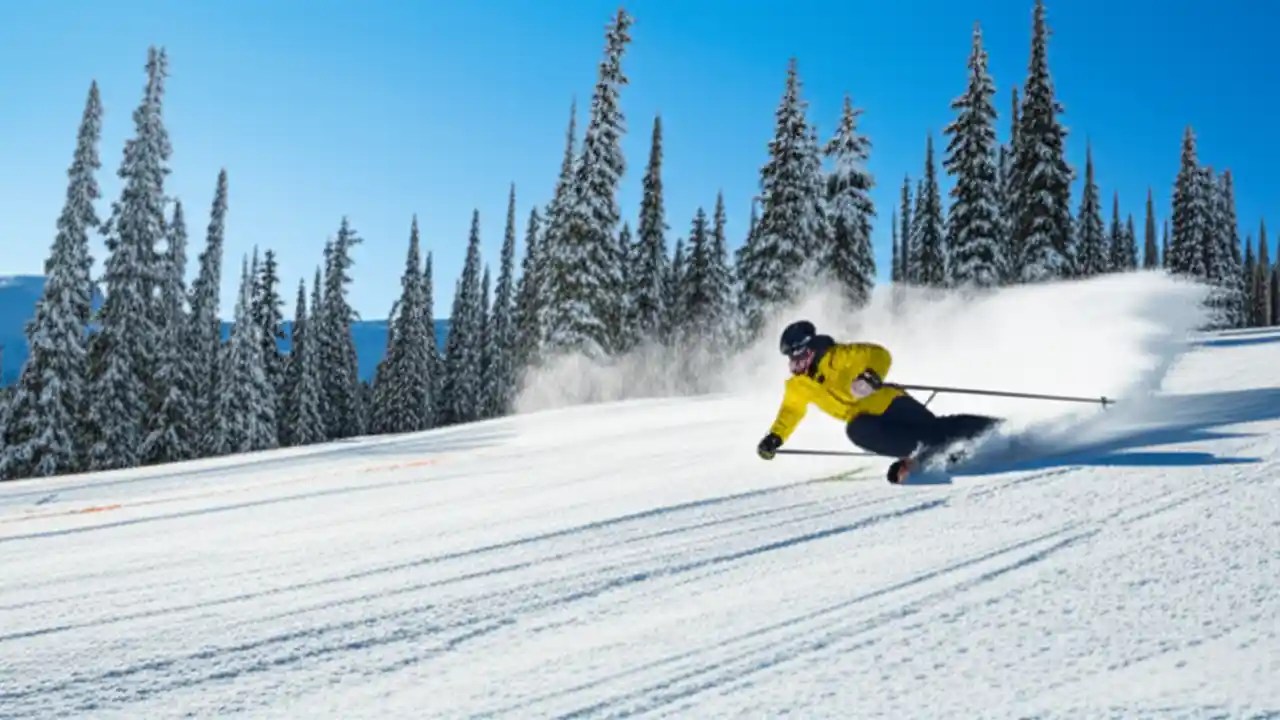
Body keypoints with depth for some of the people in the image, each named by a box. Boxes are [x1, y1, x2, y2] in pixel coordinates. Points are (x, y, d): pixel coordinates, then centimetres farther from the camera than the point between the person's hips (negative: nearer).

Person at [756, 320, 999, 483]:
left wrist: (869, 377, -38)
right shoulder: (798, 387, 6)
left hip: (887, 401, -7)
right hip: (866, 418, 7)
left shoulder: (836, 357, -13)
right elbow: (790, 412, 20)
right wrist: (774, 438, 5)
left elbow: (879, 354, -19)